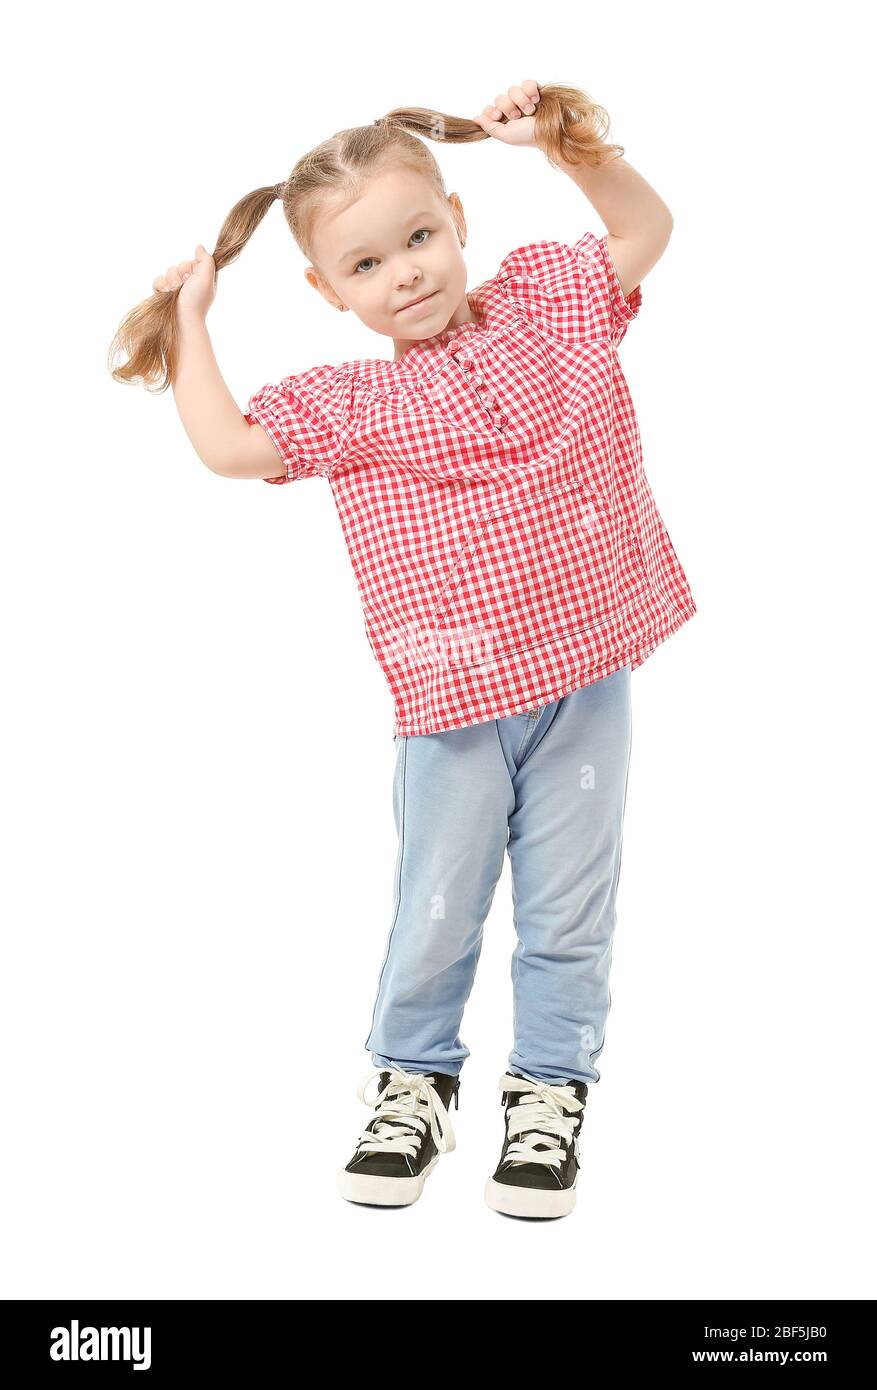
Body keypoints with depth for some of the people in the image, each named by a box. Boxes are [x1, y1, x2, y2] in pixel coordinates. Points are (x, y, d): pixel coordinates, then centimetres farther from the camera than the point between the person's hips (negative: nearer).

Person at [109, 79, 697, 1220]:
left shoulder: (551, 302, 5)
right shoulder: (346, 405, 0)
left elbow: (647, 228, 12)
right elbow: (226, 447, -4)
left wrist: (567, 141, 0)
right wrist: (188, 321, 3)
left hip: (584, 680, 1)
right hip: (454, 706, -1)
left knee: (569, 908, 10)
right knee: (438, 906, 9)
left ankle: (550, 1089, 28)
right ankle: (414, 1080, 32)